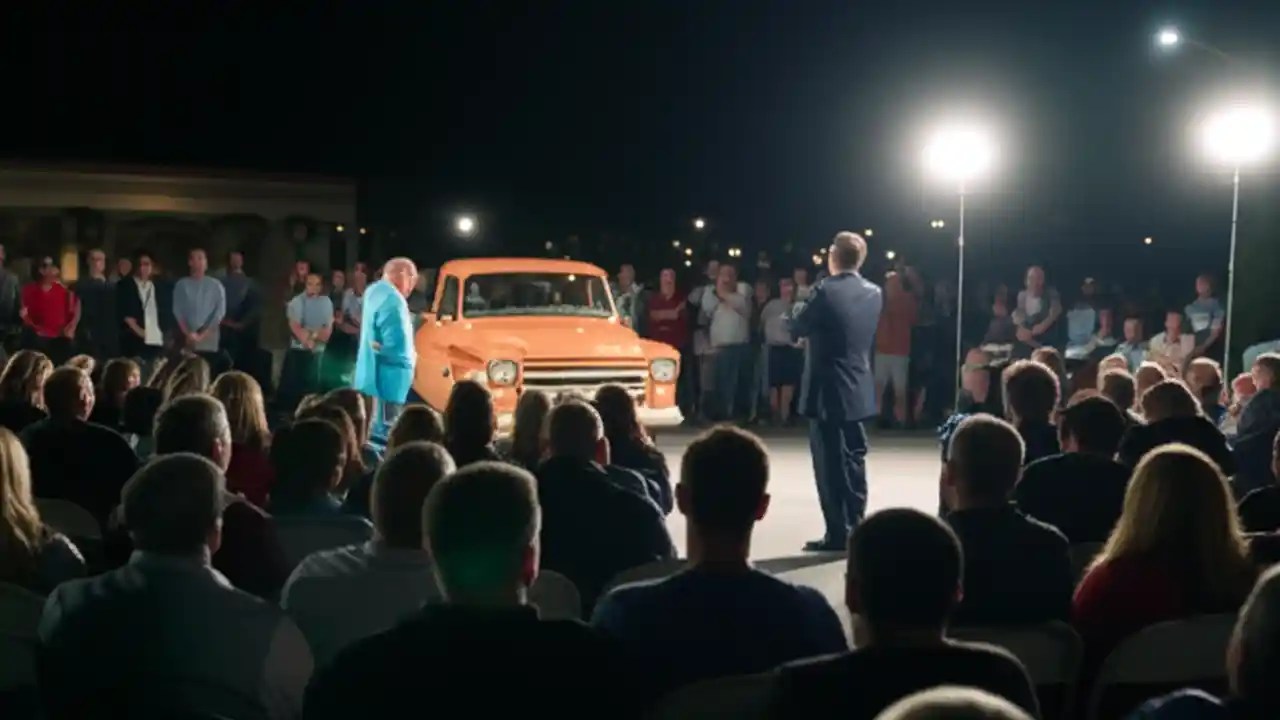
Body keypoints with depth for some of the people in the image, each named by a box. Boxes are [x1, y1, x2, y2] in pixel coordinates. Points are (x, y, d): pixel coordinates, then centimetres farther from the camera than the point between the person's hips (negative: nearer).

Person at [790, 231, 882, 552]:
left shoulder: (826, 291, -16)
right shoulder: (874, 293, 4)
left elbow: (796, 328, -4)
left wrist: (801, 308, 16)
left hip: (828, 391, -6)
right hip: (858, 390, 6)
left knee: (830, 463, -1)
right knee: (853, 460, 13)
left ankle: (838, 533, 0)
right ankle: (855, 528, 18)